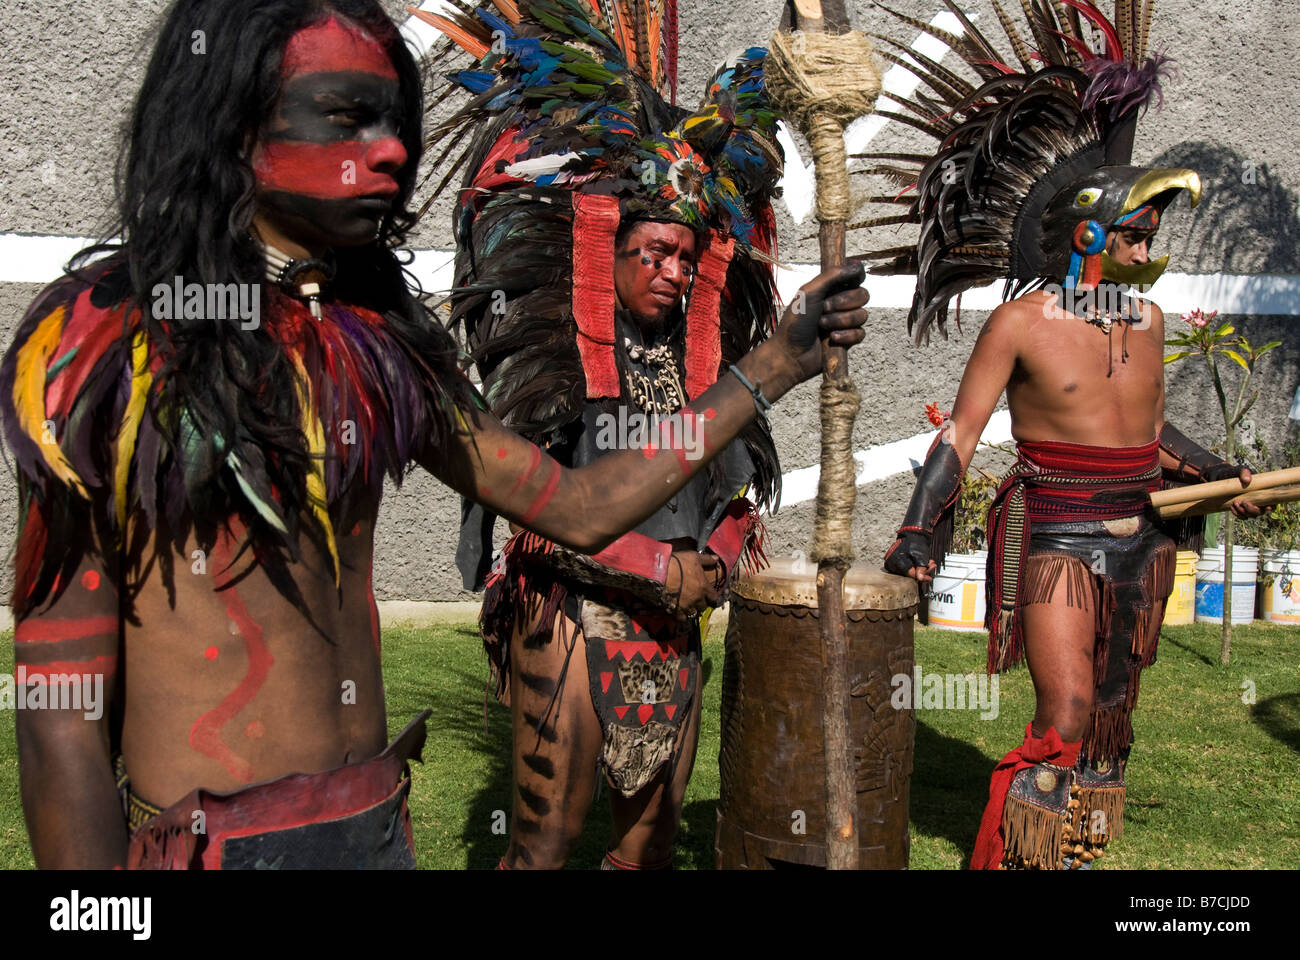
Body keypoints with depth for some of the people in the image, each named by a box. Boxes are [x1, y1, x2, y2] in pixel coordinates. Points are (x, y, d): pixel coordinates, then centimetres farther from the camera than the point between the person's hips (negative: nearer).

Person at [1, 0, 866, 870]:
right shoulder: (104, 340, -10)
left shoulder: (379, 342, 5)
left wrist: (778, 361, 11)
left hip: (383, 825, 6)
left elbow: (578, 507, 9)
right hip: (205, 839, -5)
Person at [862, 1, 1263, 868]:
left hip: (1140, 537, 6)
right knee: (1064, 719, -12)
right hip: (1058, 537, -6)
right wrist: (921, 530, -14)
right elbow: (961, 435, -8)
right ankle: (1003, 857, 2)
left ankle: (1077, 854, 25)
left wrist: (1219, 476, 15)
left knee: (1112, 718, 12)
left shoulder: (1147, 319, 8)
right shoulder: (1024, 320, -9)